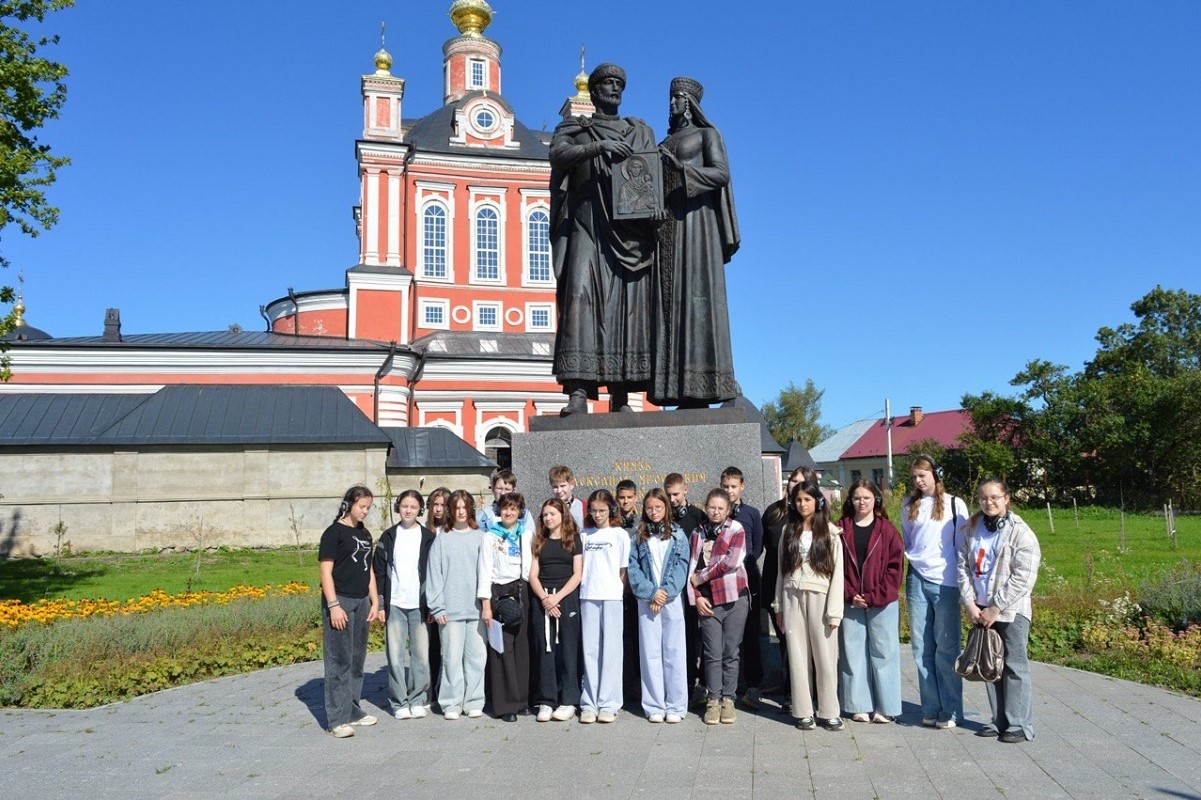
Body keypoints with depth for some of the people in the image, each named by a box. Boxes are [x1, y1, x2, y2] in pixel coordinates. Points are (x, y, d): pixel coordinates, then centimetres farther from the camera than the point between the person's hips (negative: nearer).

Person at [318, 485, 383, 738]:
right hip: (340, 601, -7)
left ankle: (353, 710, 24)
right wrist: (333, 605, -16)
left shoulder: (364, 534, 14)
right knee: (339, 660, -5)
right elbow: (325, 570, -10)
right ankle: (337, 719, 0)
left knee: (357, 659, 13)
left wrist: (375, 602, 14)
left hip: (362, 602, 7)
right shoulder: (334, 532, -6)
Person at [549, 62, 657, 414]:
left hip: (631, 230, 2)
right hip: (588, 228, -2)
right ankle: (578, 391, -23)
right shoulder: (572, 128, 18)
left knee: (628, 304, -7)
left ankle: (621, 395, -7)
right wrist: (598, 147, -20)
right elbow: (558, 154, -4)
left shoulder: (641, 131, 24)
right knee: (581, 296, -17)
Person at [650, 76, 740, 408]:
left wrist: (681, 169, -19)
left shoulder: (707, 133, 8)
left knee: (697, 296, -14)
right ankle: (679, 389, -8)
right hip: (666, 224, 6)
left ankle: (702, 387, -17)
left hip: (694, 220, -6)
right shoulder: (663, 144, 26)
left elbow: (722, 173, -8)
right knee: (670, 301, -4)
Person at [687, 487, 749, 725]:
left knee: (731, 653, 5)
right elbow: (692, 568, 7)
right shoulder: (698, 533, 10)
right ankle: (713, 701, 11)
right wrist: (696, 597, -5)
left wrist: (701, 577, -7)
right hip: (707, 601, 2)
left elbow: (732, 562, -12)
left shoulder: (736, 530, 1)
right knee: (713, 654, 3)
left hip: (734, 598, -2)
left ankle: (728, 699, 14)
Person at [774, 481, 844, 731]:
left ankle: (829, 712, 10)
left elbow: (837, 572, -3)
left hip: (820, 597, -3)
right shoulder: (788, 531, 11)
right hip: (792, 598, 3)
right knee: (797, 656, 5)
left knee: (825, 656, -1)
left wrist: (834, 610, -9)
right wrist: (778, 606, 7)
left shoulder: (830, 531, 1)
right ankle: (803, 712, 11)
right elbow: (782, 569, 11)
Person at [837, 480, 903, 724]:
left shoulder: (887, 530, 1)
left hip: (882, 603, -1)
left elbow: (894, 567, -3)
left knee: (883, 653, 3)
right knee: (853, 653, 6)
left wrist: (874, 597, -10)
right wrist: (850, 595, -9)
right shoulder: (841, 529, 4)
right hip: (850, 602, 2)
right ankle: (860, 706, 16)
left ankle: (885, 707, 14)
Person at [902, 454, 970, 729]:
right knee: (922, 647, 4)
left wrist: (963, 582, 1)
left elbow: (963, 545, 3)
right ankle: (931, 708, 13)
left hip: (945, 582, -4)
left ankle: (951, 710, 9)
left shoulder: (955, 505, 2)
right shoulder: (909, 506, 12)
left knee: (946, 647, 0)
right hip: (917, 580, 4)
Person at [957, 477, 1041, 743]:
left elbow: (1023, 577, -14)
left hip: (1012, 610, -5)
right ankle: (999, 720, 22)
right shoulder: (974, 529, 7)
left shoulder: (1020, 532, -10)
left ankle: (1020, 724, 10)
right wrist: (970, 603, -4)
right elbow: (963, 566, 6)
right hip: (980, 610, 5)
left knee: (1014, 666, 0)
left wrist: (996, 608, -14)